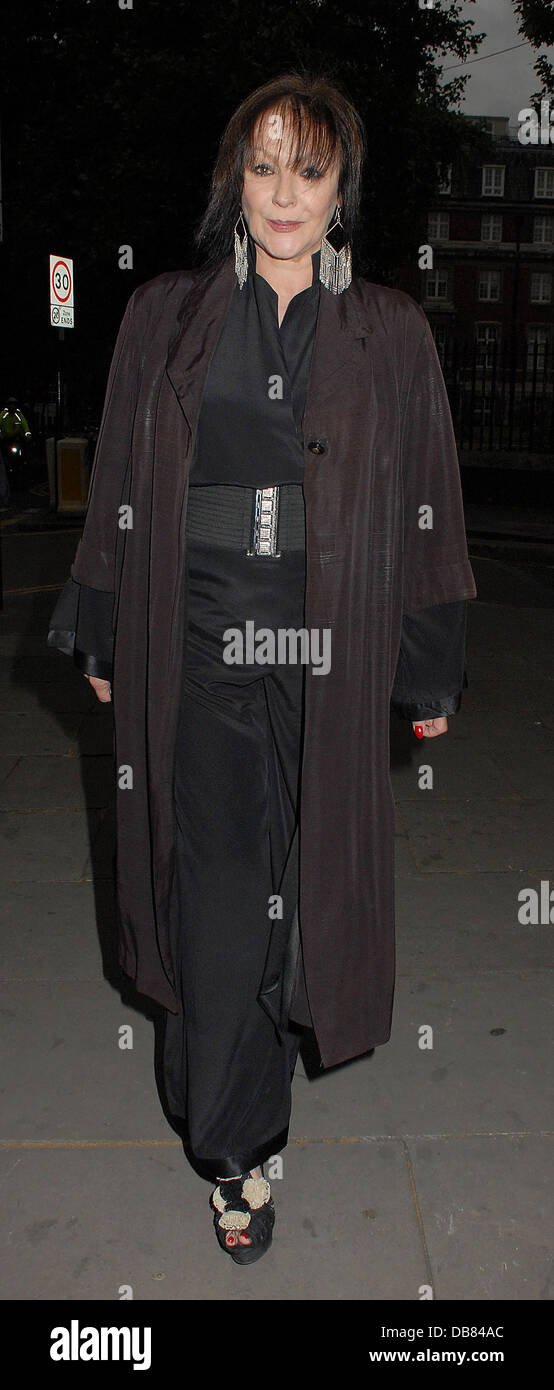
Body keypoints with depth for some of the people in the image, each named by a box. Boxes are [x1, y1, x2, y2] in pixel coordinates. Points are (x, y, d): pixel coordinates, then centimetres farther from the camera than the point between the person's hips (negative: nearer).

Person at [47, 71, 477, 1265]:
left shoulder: (391, 335, 6)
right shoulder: (165, 320, 6)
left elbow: (426, 506, 6)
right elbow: (121, 490, 8)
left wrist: (431, 674, 4)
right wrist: (107, 641, 7)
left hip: (332, 655, 1)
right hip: (200, 651, -1)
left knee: (305, 883, 11)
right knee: (221, 898, -1)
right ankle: (237, 1146, 18)